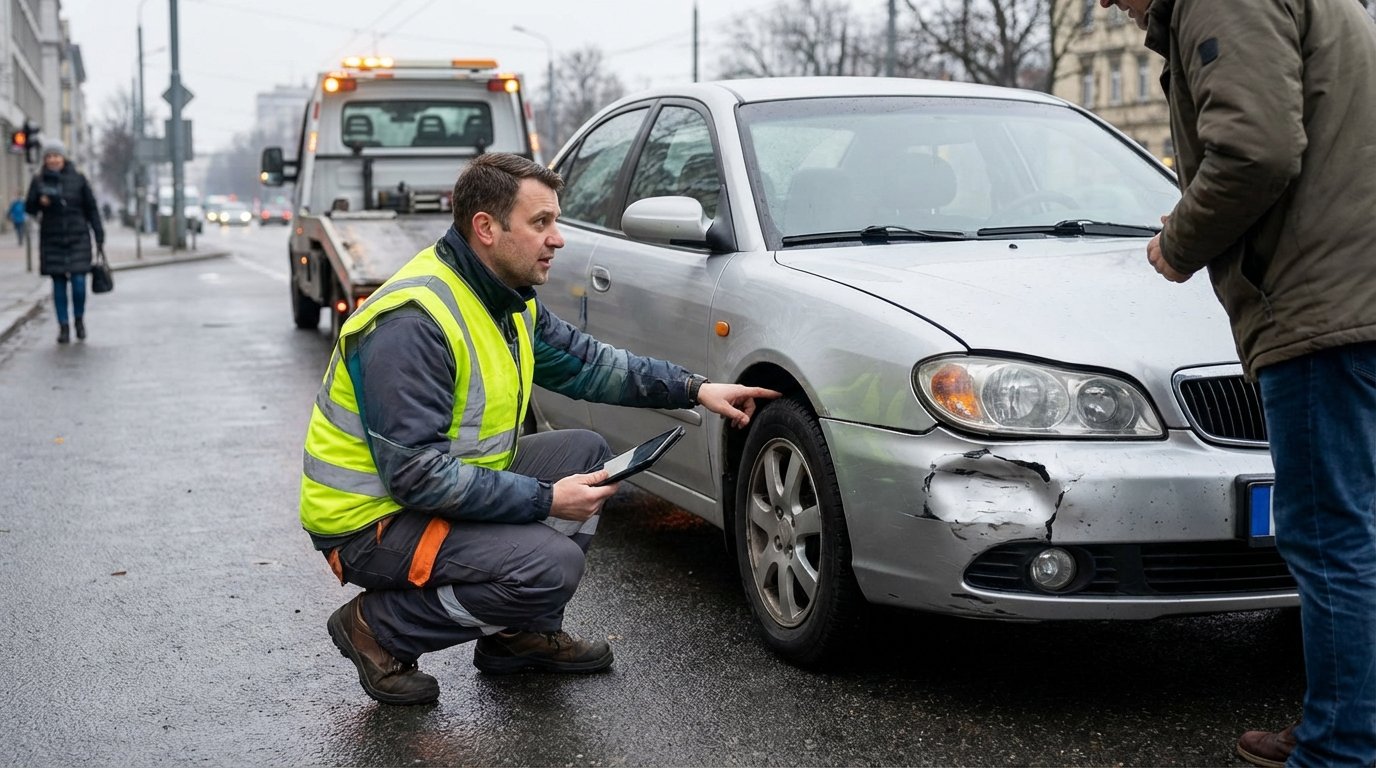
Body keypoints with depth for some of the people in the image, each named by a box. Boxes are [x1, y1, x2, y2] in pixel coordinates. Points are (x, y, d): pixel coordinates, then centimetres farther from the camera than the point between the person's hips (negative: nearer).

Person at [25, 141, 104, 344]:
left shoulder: (77, 179, 2)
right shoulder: (39, 180, 3)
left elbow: (91, 208, 5)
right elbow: (29, 207, 4)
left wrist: (99, 235, 2)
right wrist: (40, 201, -18)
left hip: (78, 238, -1)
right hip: (52, 239, 1)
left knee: (79, 282, -7)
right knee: (58, 283, 2)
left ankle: (79, 319, 16)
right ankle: (63, 326, 10)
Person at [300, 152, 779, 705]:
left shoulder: (510, 301, 4)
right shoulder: (412, 322, -27)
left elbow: (586, 362, 15)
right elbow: (416, 474, -29)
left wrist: (694, 389, 5)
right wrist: (544, 500, -25)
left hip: (450, 484, 10)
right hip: (371, 519, -10)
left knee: (585, 452, 7)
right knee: (550, 566, -25)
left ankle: (520, 633, 11)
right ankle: (378, 628, -6)